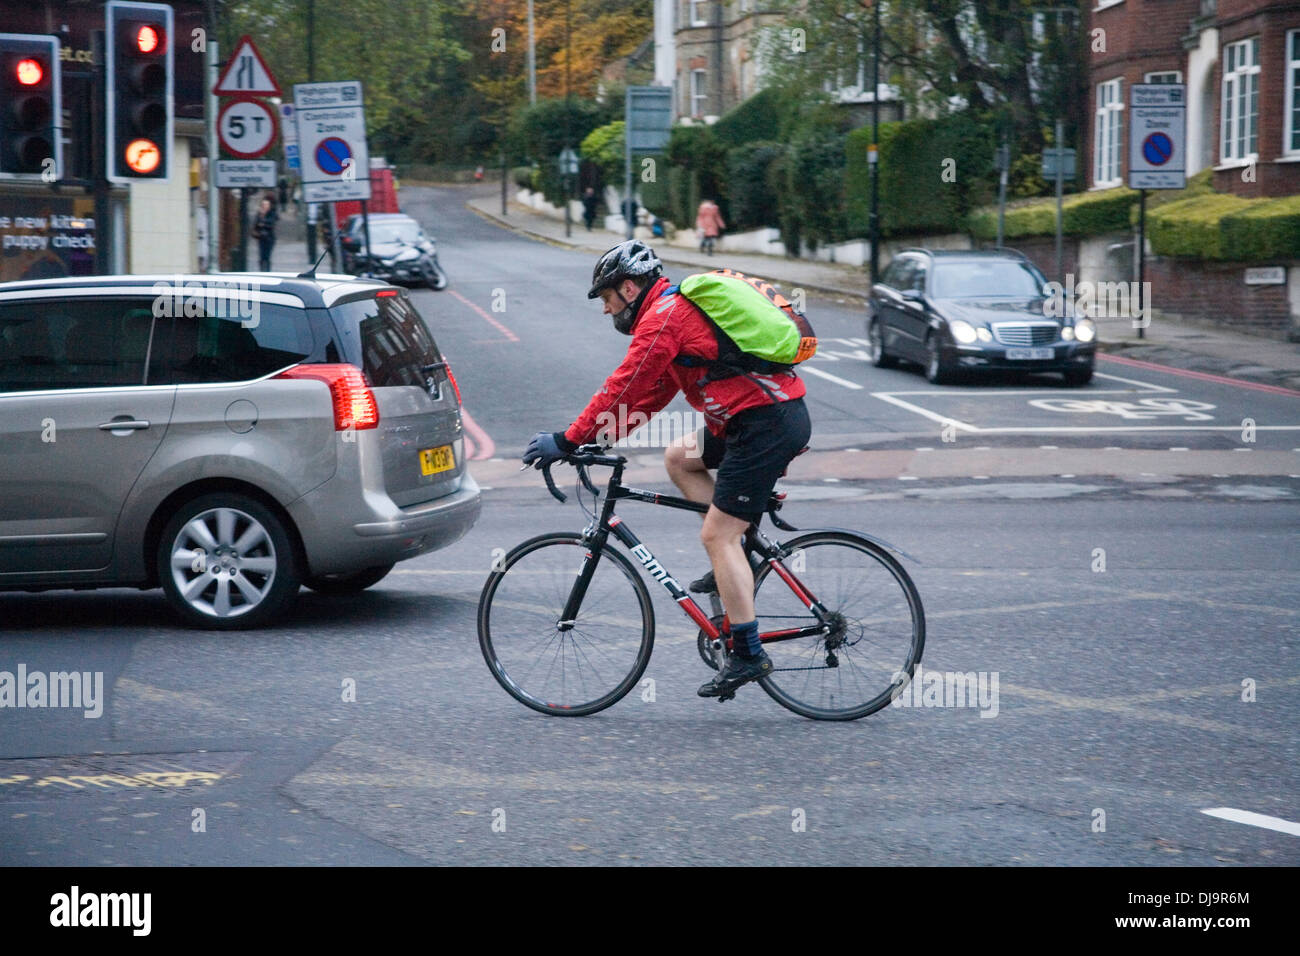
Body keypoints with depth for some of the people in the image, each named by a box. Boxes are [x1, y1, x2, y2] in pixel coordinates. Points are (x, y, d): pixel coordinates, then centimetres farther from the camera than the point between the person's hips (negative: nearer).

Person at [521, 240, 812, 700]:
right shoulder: (679, 308, 22)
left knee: (717, 536, -7)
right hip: (781, 417, 10)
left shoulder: (663, 316, -9)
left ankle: (748, 654, -6)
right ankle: (733, 563, 15)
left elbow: (623, 388, -13)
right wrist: (598, 435, 22)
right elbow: (651, 395, 27)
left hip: (767, 425, -10)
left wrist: (568, 441, -7)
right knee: (678, 456, 21)